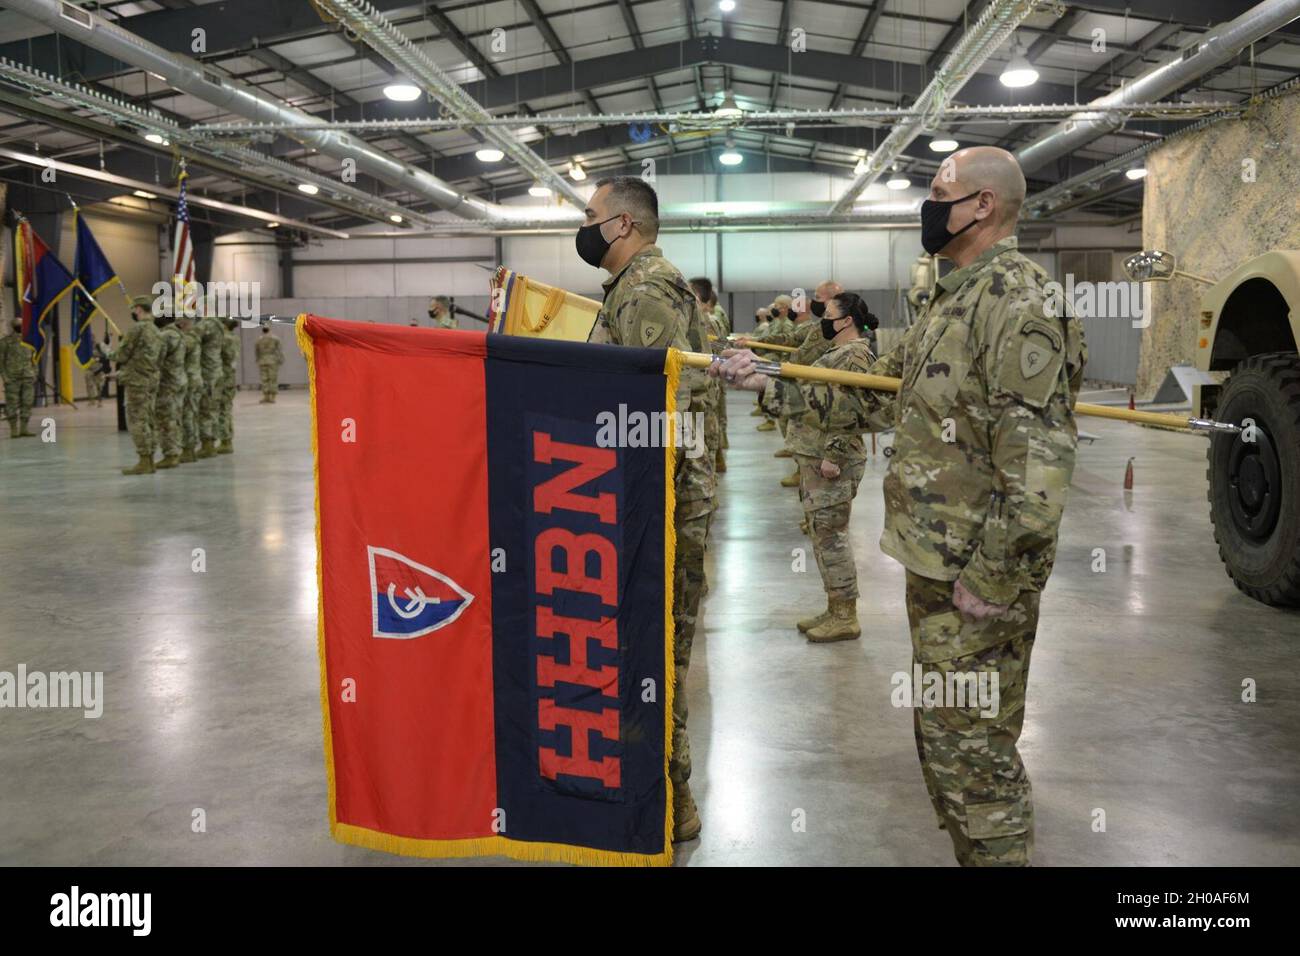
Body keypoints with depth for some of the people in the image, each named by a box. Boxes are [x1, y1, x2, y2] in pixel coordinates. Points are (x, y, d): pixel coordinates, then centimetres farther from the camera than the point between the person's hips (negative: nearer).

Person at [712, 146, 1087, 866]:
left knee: (971, 750, 0)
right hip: (935, 562, 10)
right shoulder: (953, 300, 14)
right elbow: (876, 395, 17)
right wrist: (769, 383, 12)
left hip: (977, 577, -10)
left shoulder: (1017, 301, -18)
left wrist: (990, 580, -22)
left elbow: (1039, 460, -24)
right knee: (943, 738, 20)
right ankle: (972, 852, 36)